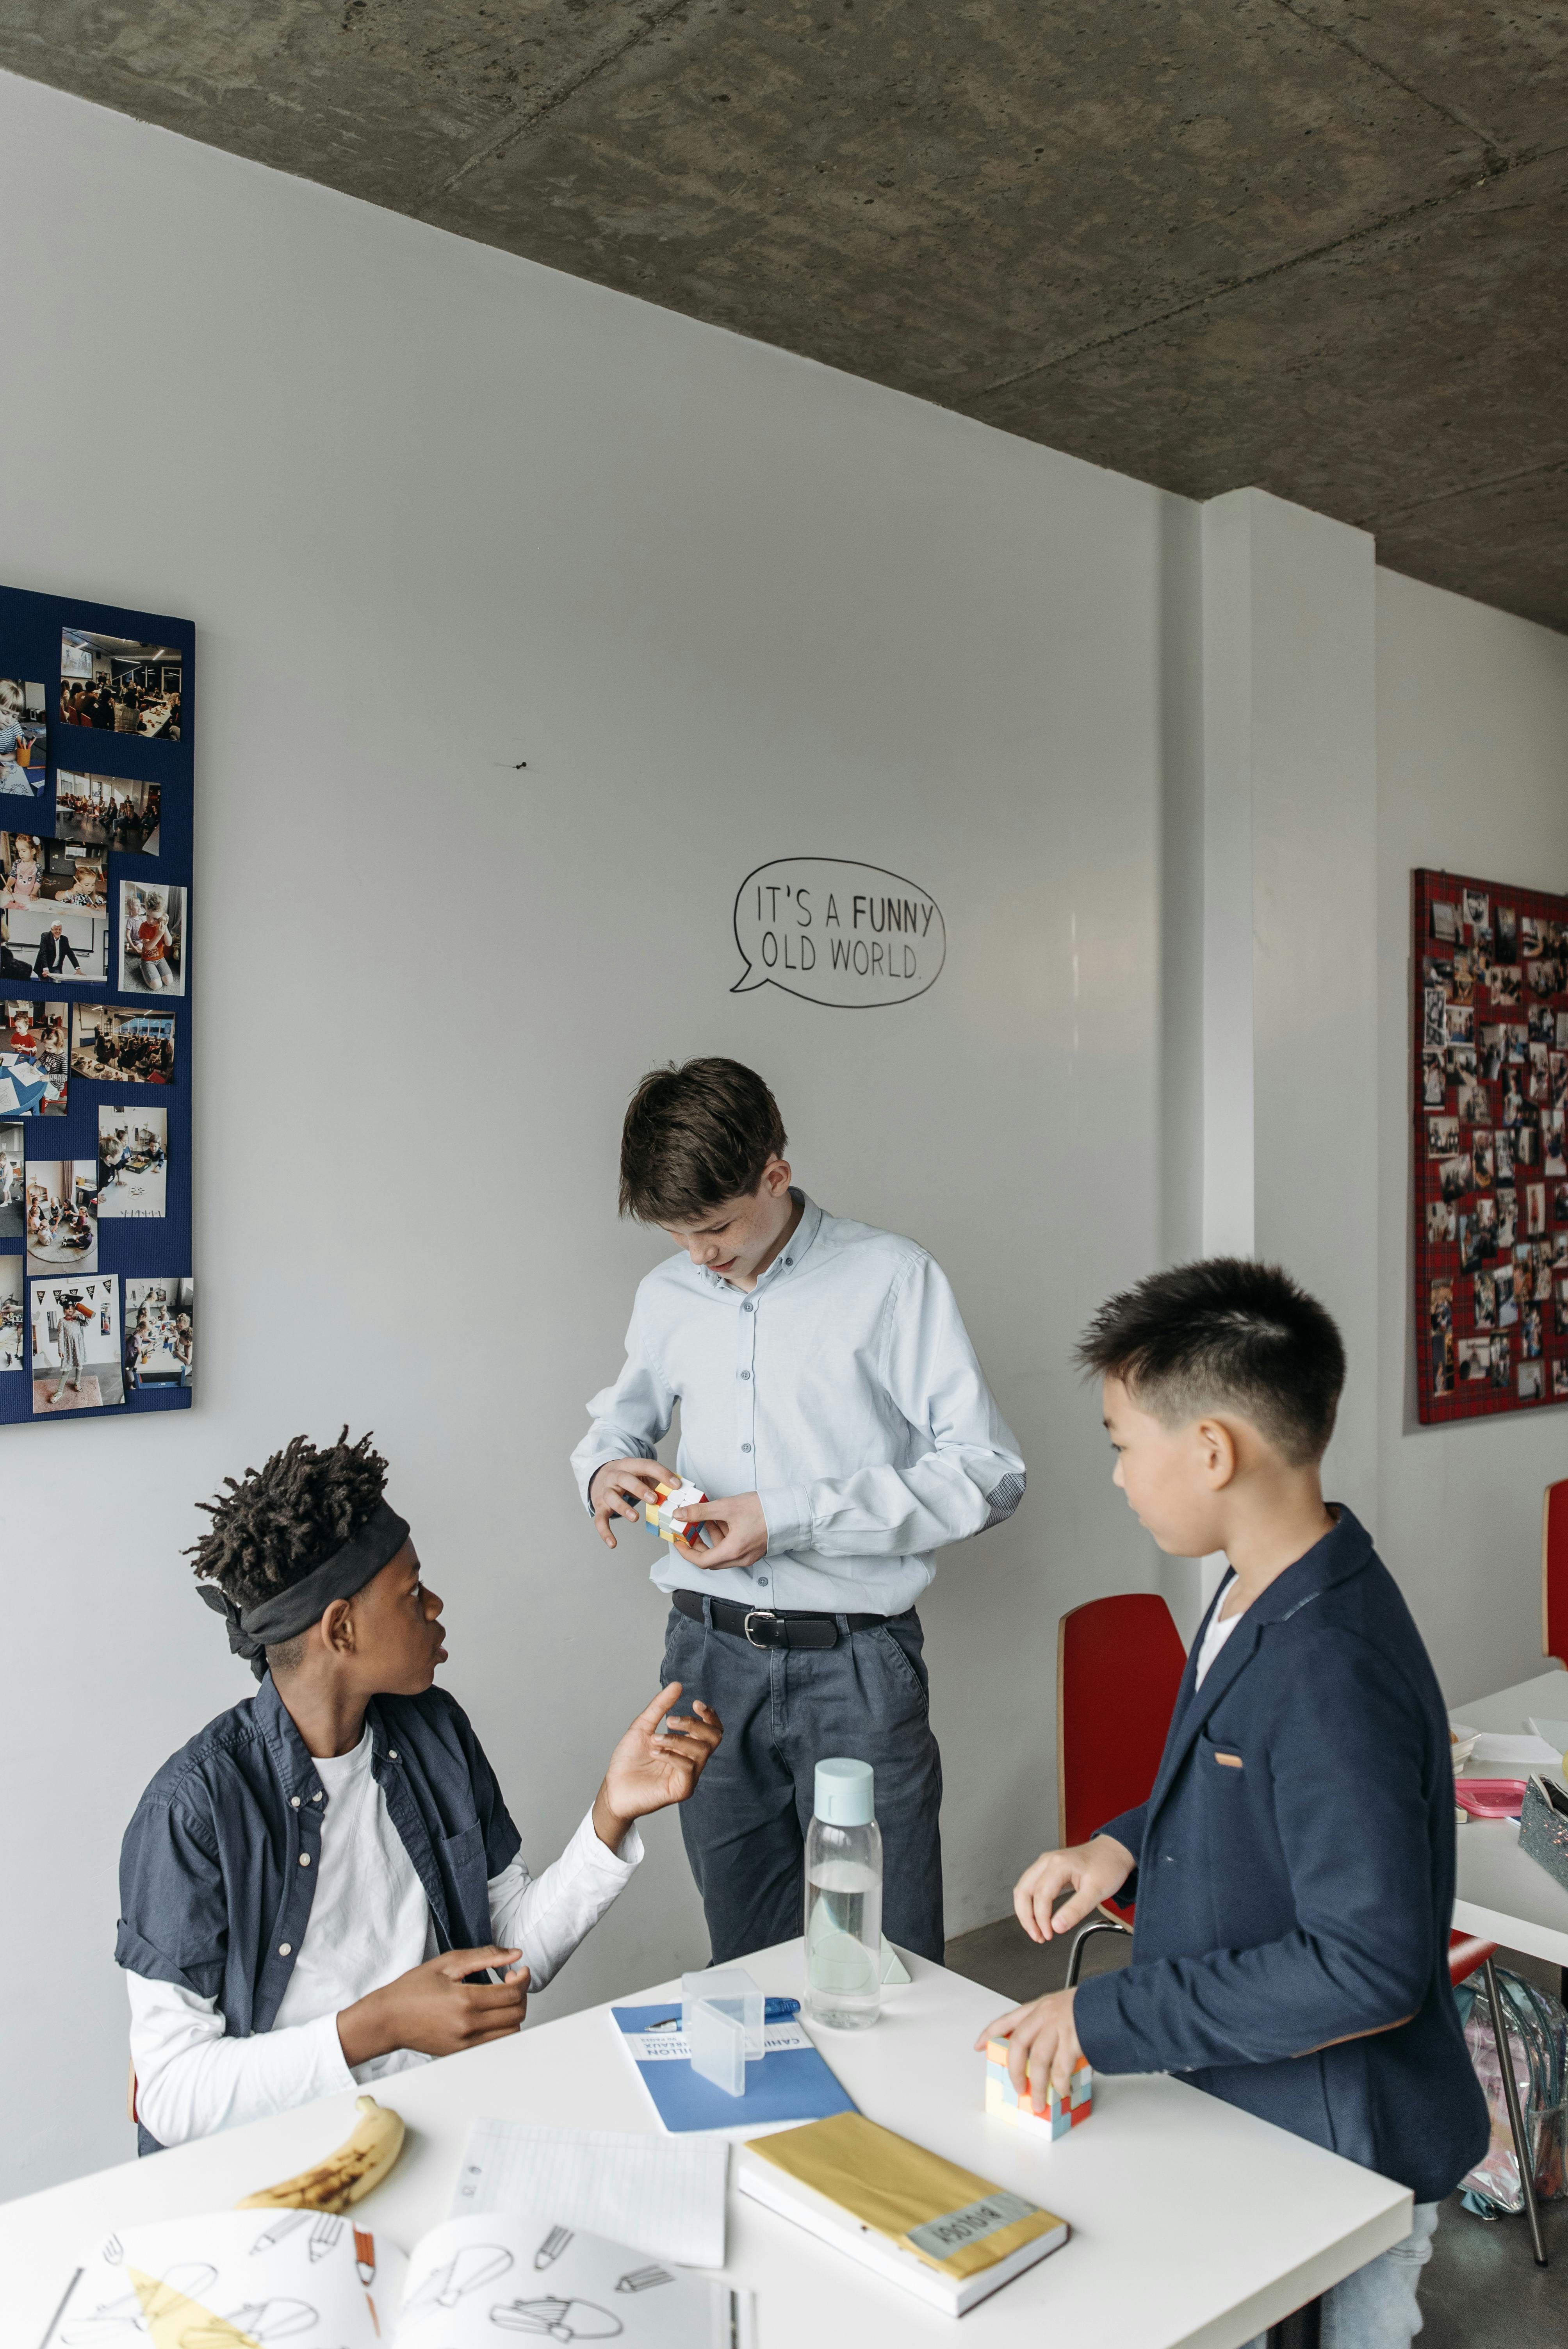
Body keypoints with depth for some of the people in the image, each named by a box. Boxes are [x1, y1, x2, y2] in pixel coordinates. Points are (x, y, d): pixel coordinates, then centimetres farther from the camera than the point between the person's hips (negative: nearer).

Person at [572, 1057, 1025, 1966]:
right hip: (710, 1656, 4)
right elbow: (623, 1410, 25)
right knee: (745, 1963, 16)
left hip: (853, 1662, -4)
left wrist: (791, 1517, -17)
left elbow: (989, 1473, -12)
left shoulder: (892, 1279, -8)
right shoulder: (667, 1294, 7)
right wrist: (605, 1467, 0)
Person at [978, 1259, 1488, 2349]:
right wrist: (1126, 1847, -2)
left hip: (1339, 2168, -8)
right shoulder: (1259, 1602, 0)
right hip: (1242, 2113, 8)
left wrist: (1109, 2018, -25)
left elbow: (1370, 1970, -30)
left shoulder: (1332, 1666, -31)